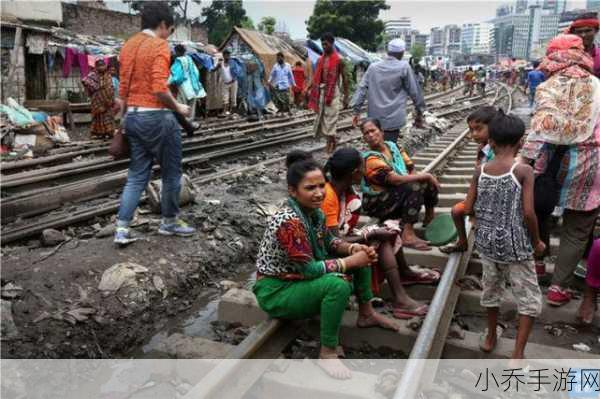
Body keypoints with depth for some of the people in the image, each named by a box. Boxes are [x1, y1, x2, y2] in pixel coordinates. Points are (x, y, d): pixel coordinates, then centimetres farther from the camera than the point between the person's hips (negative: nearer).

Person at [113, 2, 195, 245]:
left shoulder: (128, 46, 14)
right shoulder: (159, 45, -11)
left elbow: (123, 88, 16)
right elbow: (159, 89, -22)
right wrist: (178, 107, -7)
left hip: (132, 116, 8)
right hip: (156, 116, -8)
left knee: (137, 176, 11)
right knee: (171, 173, 9)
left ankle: (122, 229, 5)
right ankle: (169, 222, 22)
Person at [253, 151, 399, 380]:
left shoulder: (314, 211, -5)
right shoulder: (288, 222, -31)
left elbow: (328, 242, 10)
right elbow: (308, 268, -30)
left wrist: (353, 248, -9)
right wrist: (350, 262, -22)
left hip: (301, 277, 9)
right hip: (276, 291, -9)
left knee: (361, 255, 6)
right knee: (337, 285, -33)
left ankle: (366, 314, 21)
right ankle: (327, 354, -16)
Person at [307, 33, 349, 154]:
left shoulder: (338, 60, -7)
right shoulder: (320, 60, 8)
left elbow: (344, 78, -5)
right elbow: (316, 77, 12)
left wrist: (346, 97, -8)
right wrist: (308, 89, 1)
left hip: (333, 92, -6)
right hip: (321, 91, 6)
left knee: (331, 118, -6)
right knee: (321, 117, 8)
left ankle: (331, 142, 5)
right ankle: (330, 141, 20)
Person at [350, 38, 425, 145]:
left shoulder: (373, 67, 5)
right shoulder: (404, 67, -6)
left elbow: (362, 89, 3)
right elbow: (414, 91, -1)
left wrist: (356, 111, 7)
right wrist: (419, 112, 10)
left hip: (374, 118, 5)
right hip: (393, 119, -4)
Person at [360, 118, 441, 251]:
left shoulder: (391, 146, 2)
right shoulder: (371, 159, -23)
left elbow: (408, 172, 7)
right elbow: (397, 180, -30)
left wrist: (428, 178, -10)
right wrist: (426, 176, -23)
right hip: (377, 203, -7)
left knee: (429, 183, -5)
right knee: (415, 187, -28)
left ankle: (430, 218, 16)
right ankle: (407, 235, -32)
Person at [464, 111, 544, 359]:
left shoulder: (480, 171, -3)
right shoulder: (523, 171, -14)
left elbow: (468, 209, -2)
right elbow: (528, 212, -18)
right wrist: (536, 242, -3)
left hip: (487, 242, 5)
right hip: (515, 246, -4)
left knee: (491, 289, 23)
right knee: (529, 298, 10)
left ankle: (490, 338, 39)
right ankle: (518, 354, 10)